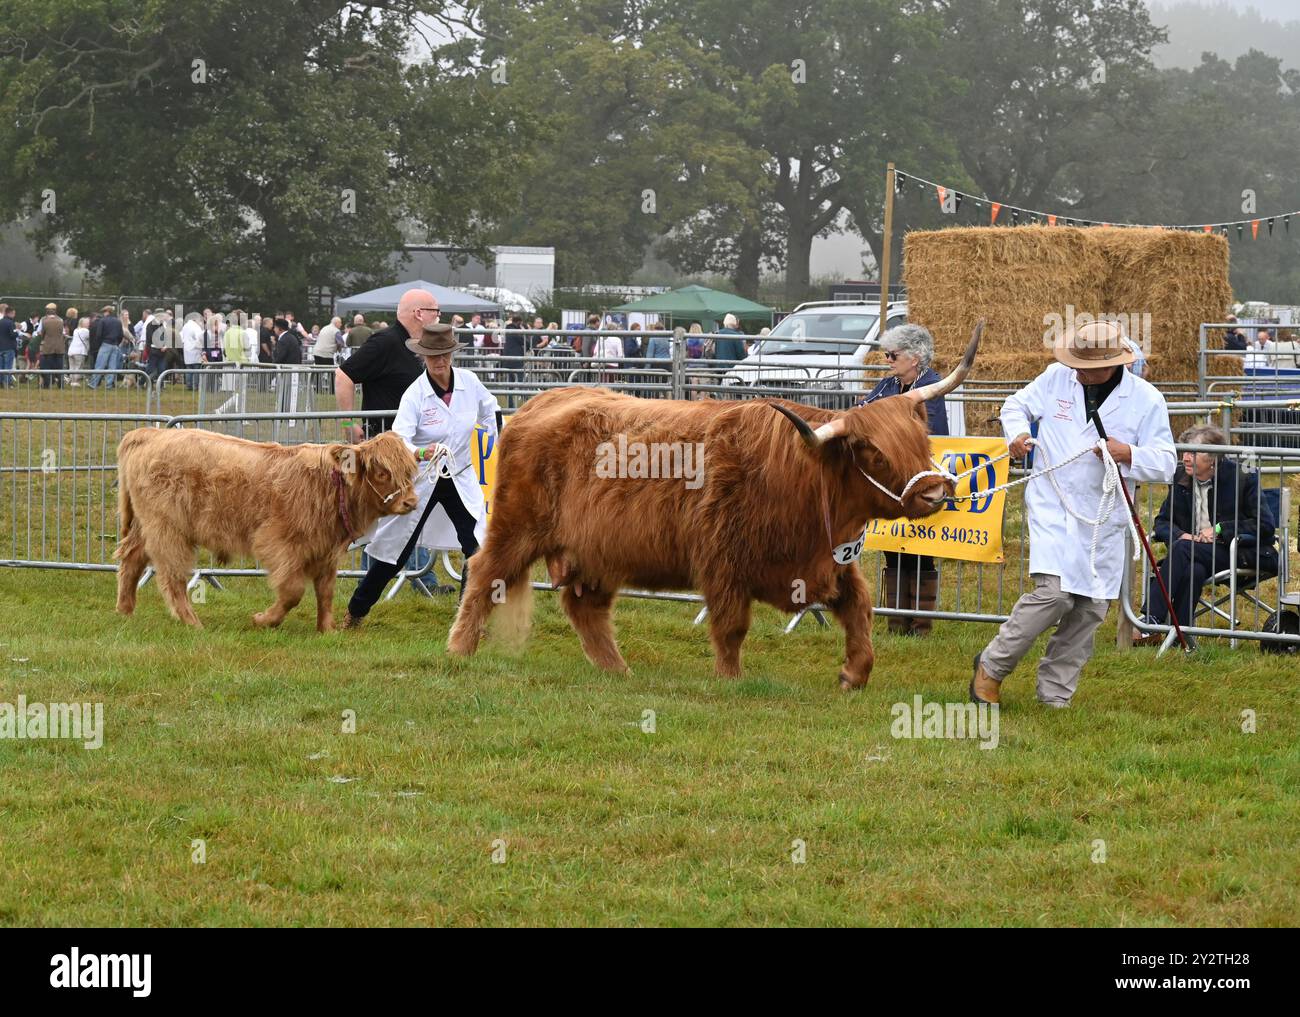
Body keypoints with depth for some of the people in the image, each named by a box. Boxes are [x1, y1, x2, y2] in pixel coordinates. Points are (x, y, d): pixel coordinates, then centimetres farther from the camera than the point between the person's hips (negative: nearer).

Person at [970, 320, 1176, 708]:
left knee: (1090, 609, 4)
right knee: (1053, 592, -18)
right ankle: (992, 666, -2)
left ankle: (1055, 695, 18)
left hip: (1103, 520, 2)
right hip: (1052, 507, -2)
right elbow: (1017, 404, 18)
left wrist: (1128, 454, -22)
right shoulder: (1055, 378, 1)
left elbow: (1165, 464, -3)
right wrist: (1017, 433, -4)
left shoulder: (1146, 399, -2)